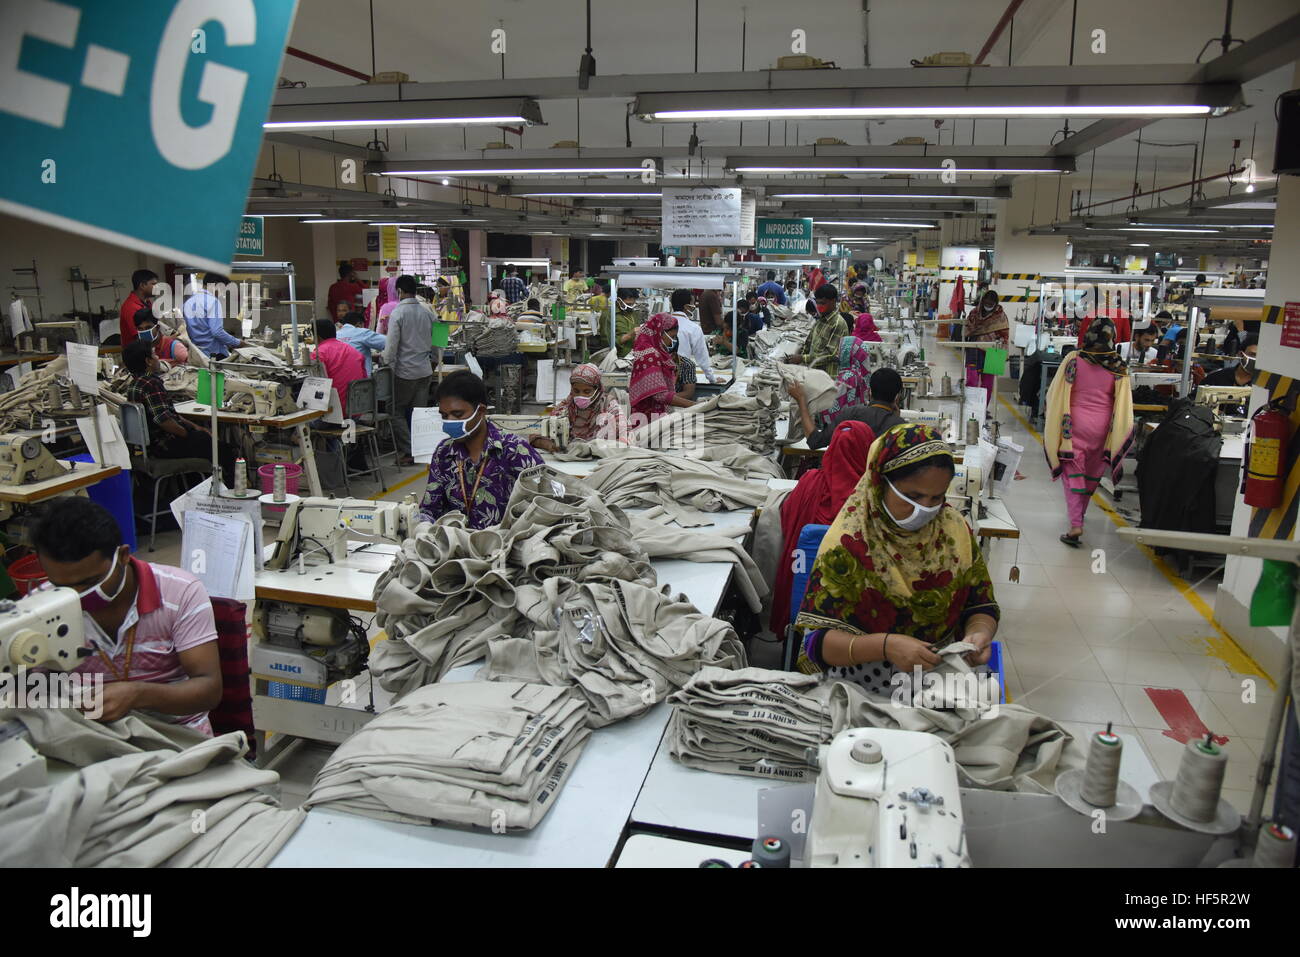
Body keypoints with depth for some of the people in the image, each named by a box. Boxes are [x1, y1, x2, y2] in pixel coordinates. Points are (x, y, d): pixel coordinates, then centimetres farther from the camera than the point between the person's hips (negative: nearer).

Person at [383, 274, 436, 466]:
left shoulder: (397, 313, -13)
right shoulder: (427, 312, 4)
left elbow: (391, 345, -14)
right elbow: (434, 342, 11)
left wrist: (387, 366, -4)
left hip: (405, 371, -5)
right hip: (425, 370, 5)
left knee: (397, 413, 6)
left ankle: (408, 452, 0)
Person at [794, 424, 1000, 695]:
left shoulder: (955, 529, 3)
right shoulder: (848, 543, -13)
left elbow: (982, 607, 11)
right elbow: (816, 640, -16)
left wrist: (979, 632, -13)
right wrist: (885, 646, -32)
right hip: (863, 686, -4)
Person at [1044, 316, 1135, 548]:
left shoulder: (1073, 360, -8)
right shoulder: (1119, 368, -4)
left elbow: (1055, 394, -3)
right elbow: (1123, 406, -2)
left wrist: (1053, 422, 11)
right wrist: (1116, 437, 6)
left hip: (1074, 424, -2)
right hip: (1102, 428, 2)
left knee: (1072, 473, 2)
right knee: (1092, 473, 19)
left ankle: (1076, 524, -10)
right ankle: (1079, 513, 38)